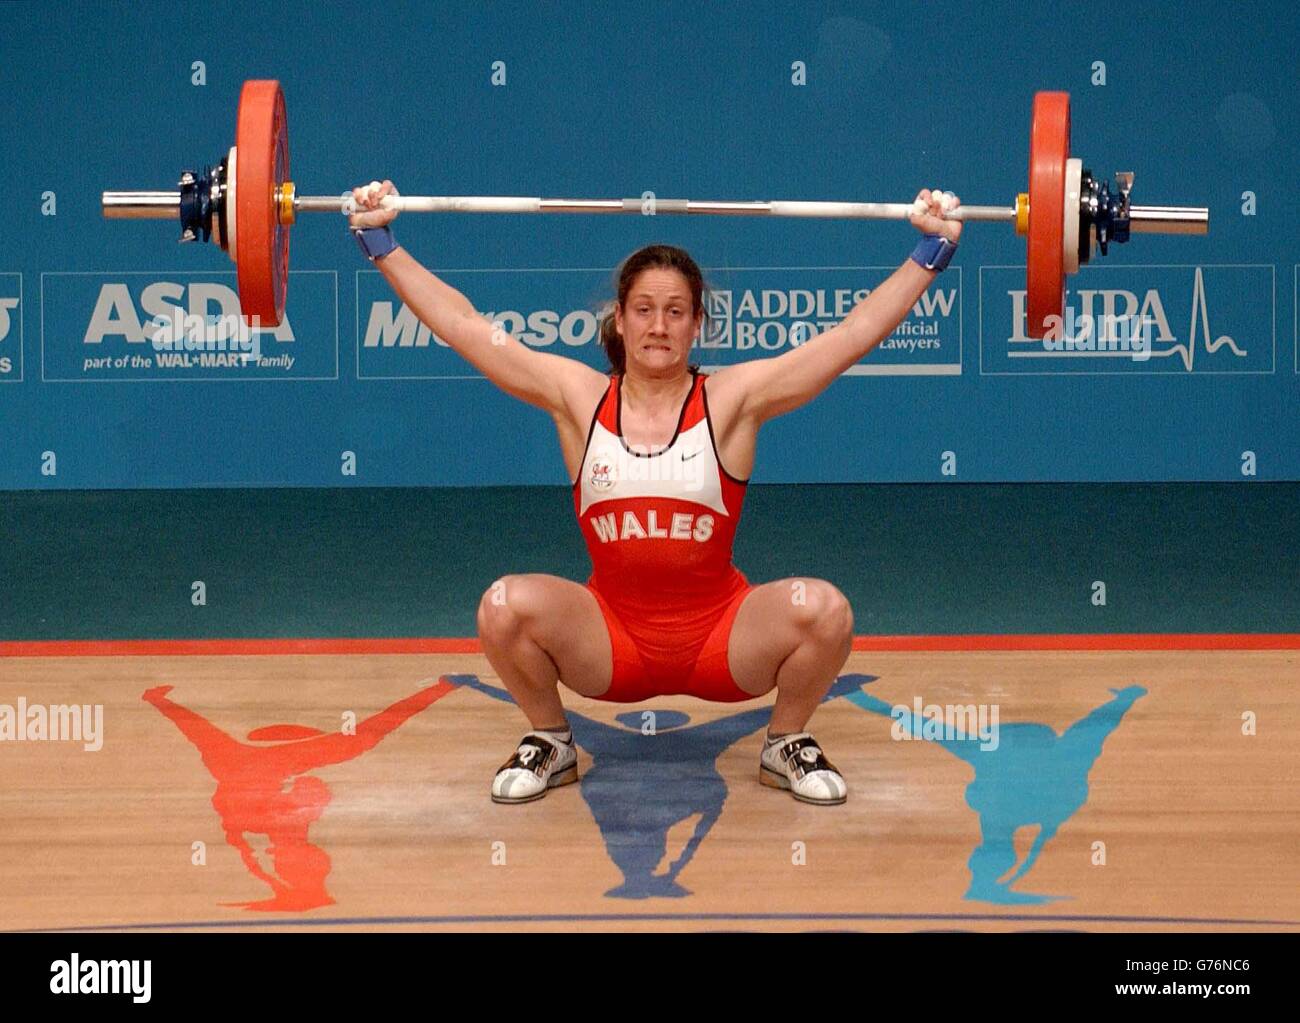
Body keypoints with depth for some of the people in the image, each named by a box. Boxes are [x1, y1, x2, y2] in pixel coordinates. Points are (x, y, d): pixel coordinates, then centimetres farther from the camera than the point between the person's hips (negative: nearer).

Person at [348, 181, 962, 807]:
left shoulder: (732, 400, -4)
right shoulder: (578, 399, 0)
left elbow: (857, 332, -6)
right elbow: (462, 325, 0)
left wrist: (932, 249, -11)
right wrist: (380, 241, -3)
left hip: (720, 638, -1)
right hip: (610, 646, 1)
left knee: (823, 609, -28)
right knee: (506, 606, -26)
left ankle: (787, 743, 4)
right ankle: (550, 743, 4)